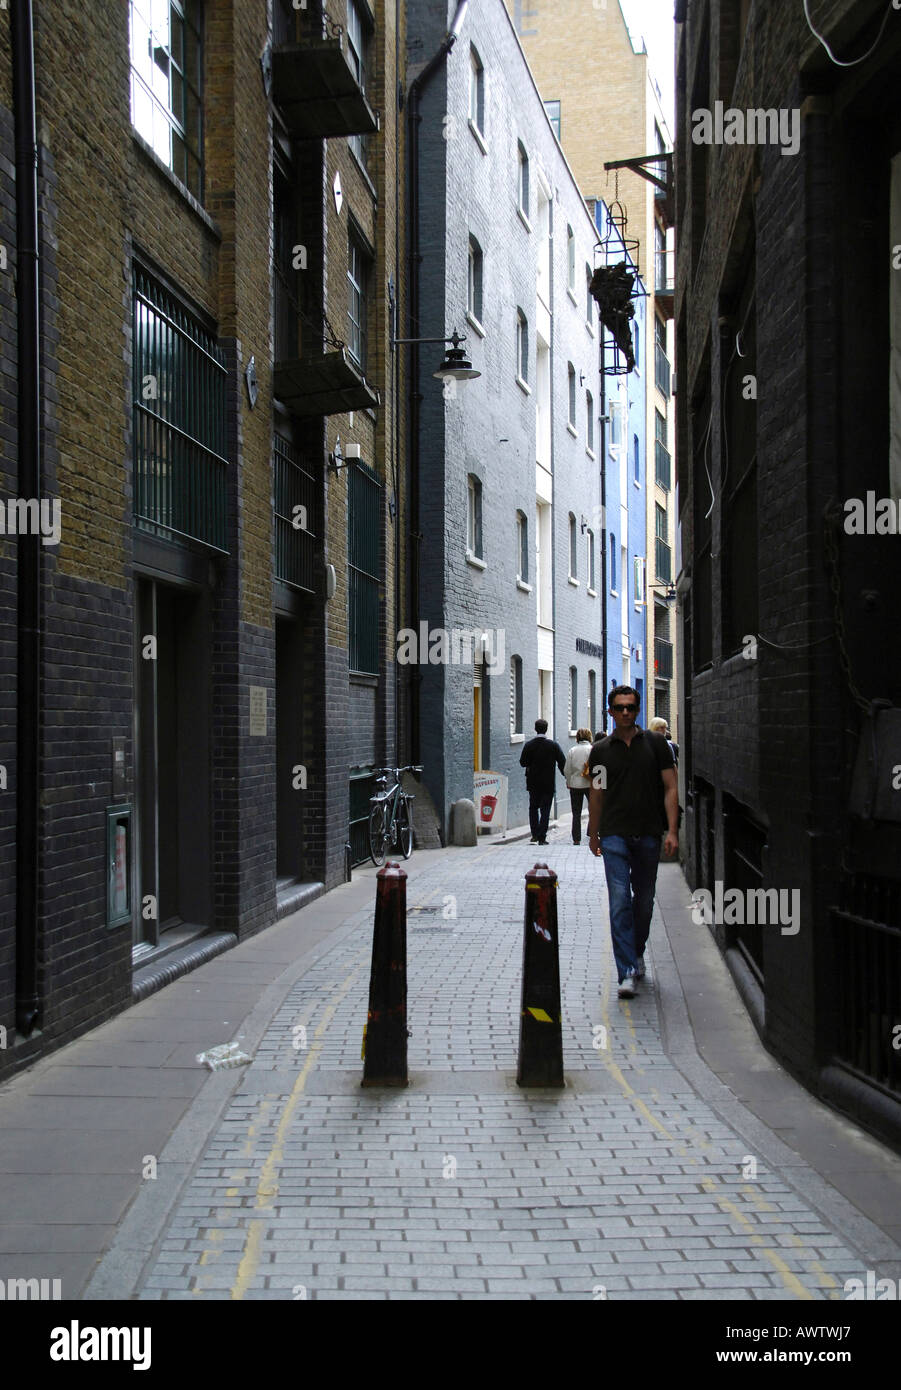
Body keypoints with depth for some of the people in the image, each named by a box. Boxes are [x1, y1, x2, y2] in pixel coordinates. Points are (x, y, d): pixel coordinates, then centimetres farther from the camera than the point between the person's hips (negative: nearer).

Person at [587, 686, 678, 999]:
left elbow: (670, 788, 2)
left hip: (649, 834, 1)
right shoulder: (600, 751, 6)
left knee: (644, 900, 12)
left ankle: (637, 952, 36)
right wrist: (593, 834, 17)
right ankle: (627, 973, -10)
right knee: (620, 902, -10)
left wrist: (672, 830, -6)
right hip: (614, 835, -1)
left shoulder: (655, 743, 3)